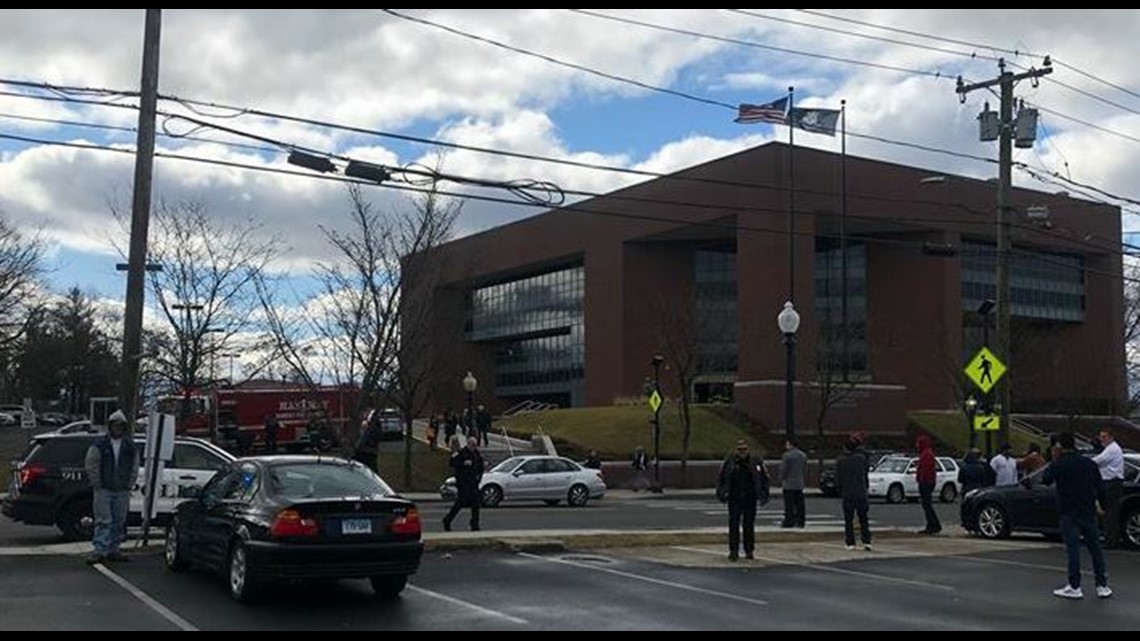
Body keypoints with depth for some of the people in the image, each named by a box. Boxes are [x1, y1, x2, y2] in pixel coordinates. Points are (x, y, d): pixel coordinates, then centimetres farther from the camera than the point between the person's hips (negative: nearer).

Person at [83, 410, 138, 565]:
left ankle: (113, 550, 18)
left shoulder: (130, 446, 7)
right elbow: (90, 465, -3)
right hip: (103, 490, -4)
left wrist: (129, 485, 4)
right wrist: (97, 484, -6)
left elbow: (135, 467, 12)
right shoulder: (100, 444, -4)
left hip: (122, 491, 4)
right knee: (103, 521, -7)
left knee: (119, 522, 9)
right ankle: (99, 551, -7)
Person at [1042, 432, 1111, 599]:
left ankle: (1074, 587, -4)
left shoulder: (1060, 465, -11)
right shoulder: (1089, 463, 6)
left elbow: (1045, 479, 0)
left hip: (1069, 514, -5)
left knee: (1073, 548, -3)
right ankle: (1102, 586, 12)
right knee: (1095, 547, 9)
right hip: (1088, 513, 5)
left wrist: (1054, 460, 5)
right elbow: (1100, 487, 8)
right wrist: (1102, 506, 17)